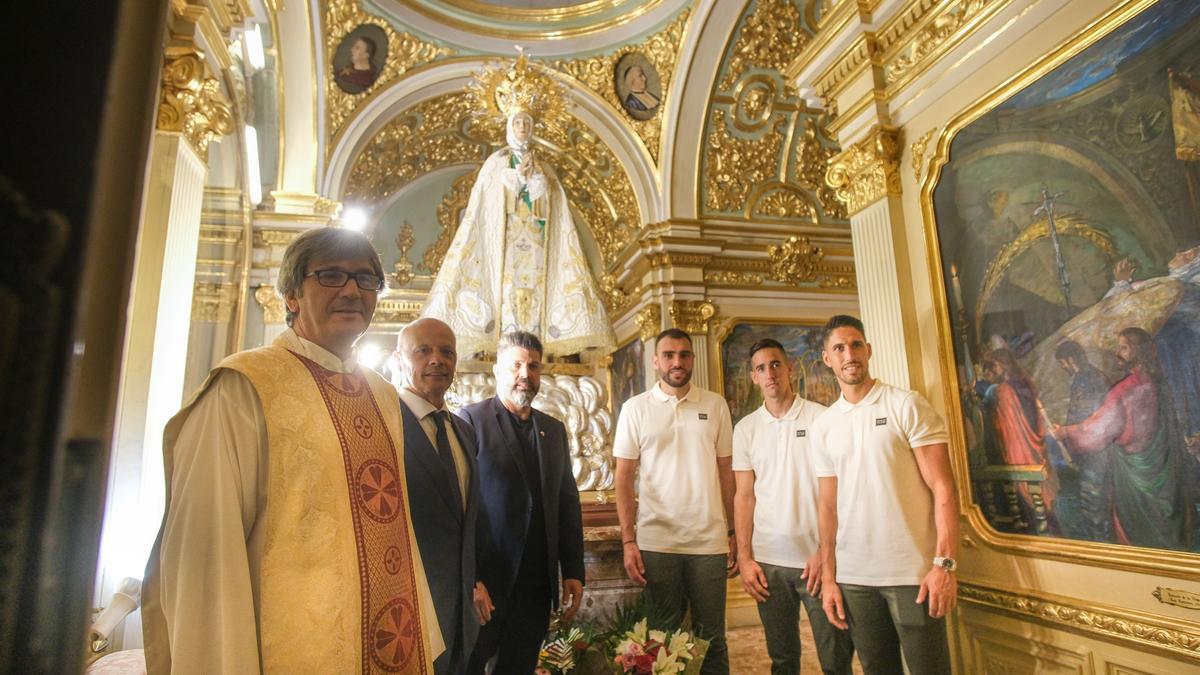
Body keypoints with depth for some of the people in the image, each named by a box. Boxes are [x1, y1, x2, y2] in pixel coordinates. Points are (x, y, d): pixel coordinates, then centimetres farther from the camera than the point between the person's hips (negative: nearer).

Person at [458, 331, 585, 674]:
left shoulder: (554, 429, 10)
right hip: (485, 582, -5)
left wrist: (574, 572, 7)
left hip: (536, 585, 5)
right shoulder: (471, 420, -7)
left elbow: (568, 504, 11)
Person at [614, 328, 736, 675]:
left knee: (712, 638, 12)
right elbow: (624, 478, 0)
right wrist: (628, 541, -5)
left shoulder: (715, 405, 4)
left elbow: (726, 472, 7)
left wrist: (734, 533, 3)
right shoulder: (635, 408, 0)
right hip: (655, 543, -1)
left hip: (710, 542, 1)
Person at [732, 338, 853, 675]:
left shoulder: (820, 417, -2)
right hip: (768, 561, 2)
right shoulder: (745, 428, 5)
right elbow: (744, 496, 6)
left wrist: (826, 551, -10)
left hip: (818, 559, -2)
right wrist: (744, 558, 1)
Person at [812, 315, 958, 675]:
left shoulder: (907, 406, -4)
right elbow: (828, 506, 9)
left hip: (912, 573, -3)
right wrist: (828, 577, 6)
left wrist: (945, 563, -15)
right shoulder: (823, 425, 6)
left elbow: (942, 488, -7)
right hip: (853, 576, 4)